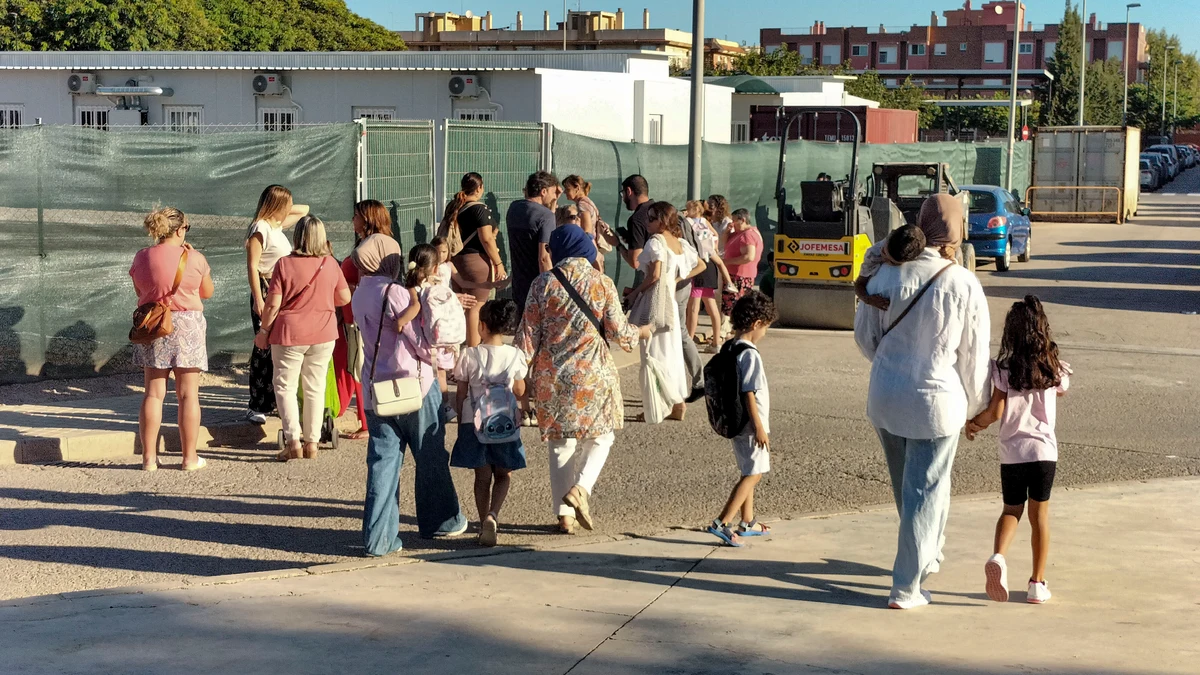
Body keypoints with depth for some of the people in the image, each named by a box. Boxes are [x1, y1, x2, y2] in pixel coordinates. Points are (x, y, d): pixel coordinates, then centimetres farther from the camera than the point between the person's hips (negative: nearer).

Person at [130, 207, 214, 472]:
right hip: (187, 326, -2)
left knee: (153, 393, 7)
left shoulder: (142, 258, -1)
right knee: (188, 394, 4)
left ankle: (149, 457, 7)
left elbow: (139, 291, 13)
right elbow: (207, 292, 7)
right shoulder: (195, 259, -7)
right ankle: (189, 457, 7)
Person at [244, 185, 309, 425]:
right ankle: (256, 407, -4)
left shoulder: (278, 226, 14)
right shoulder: (260, 229, -11)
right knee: (265, 349, -7)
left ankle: (270, 402, 15)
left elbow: (304, 210, 29)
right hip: (266, 292, -9)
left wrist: (282, 209, 12)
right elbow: (252, 266, -16)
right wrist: (258, 300, -21)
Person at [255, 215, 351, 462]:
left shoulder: (285, 264, -11)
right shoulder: (330, 264, -3)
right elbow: (345, 298, 7)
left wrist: (264, 331, 2)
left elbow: (273, 304, -12)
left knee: (285, 387, 7)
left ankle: (293, 442, -4)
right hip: (323, 335, 3)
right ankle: (312, 443, 13)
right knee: (315, 388, 12)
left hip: (289, 334, -3)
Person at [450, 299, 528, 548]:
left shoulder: (470, 355, -6)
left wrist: (460, 423, 9)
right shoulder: (515, 355, -5)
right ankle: (492, 515, -11)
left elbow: (461, 394, -1)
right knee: (504, 475, 11)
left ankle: (484, 524, 8)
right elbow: (520, 392, 5)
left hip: (474, 422, 0)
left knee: (483, 476, 9)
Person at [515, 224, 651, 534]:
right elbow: (616, 331, -5)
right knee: (600, 437, 16)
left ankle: (565, 514, 12)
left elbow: (529, 333, -4)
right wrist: (639, 333, 16)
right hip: (592, 373, -1)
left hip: (552, 376, 1)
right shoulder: (602, 283, -5)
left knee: (561, 444, 13)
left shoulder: (543, 284, -3)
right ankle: (581, 488, -7)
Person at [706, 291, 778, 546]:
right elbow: (749, 394, -22)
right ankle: (721, 523, -10)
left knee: (749, 472, 20)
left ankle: (747, 522, 30)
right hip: (750, 426, -10)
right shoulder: (750, 355, -20)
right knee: (753, 474, -4)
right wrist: (759, 427, -18)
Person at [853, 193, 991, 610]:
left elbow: (864, 334, 5)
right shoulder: (964, 286, -14)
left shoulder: (889, 273, -6)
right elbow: (974, 356, -5)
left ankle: (928, 556, 43)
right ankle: (906, 587, 9)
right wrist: (976, 408, 11)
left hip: (885, 399, 4)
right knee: (925, 493, 6)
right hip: (936, 400, -4)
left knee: (907, 487, 22)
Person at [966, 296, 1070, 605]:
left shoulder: (1003, 369, -7)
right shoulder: (1054, 370, -2)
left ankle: (998, 555, -12)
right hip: (1044, 451, 0)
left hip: (1011, 452, 0)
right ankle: (1038, 583, 12)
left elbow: (996, 412, -9)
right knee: (1040, 513, 10)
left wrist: (975, 423, 9)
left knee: (1011, 509, 15)